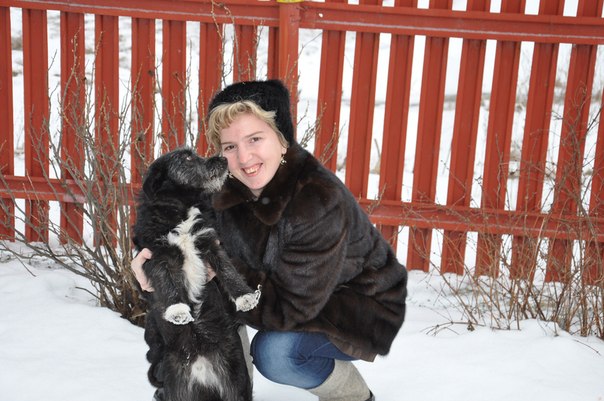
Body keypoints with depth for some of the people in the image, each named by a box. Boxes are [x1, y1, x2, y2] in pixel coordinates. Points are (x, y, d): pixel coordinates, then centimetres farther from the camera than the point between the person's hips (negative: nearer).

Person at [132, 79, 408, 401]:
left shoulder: (319, 202, -35)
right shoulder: (231, 187, -14)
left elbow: (290, 307, -32)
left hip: (360, 306, -7)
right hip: (294, 289, 7)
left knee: (274, 352, -30)